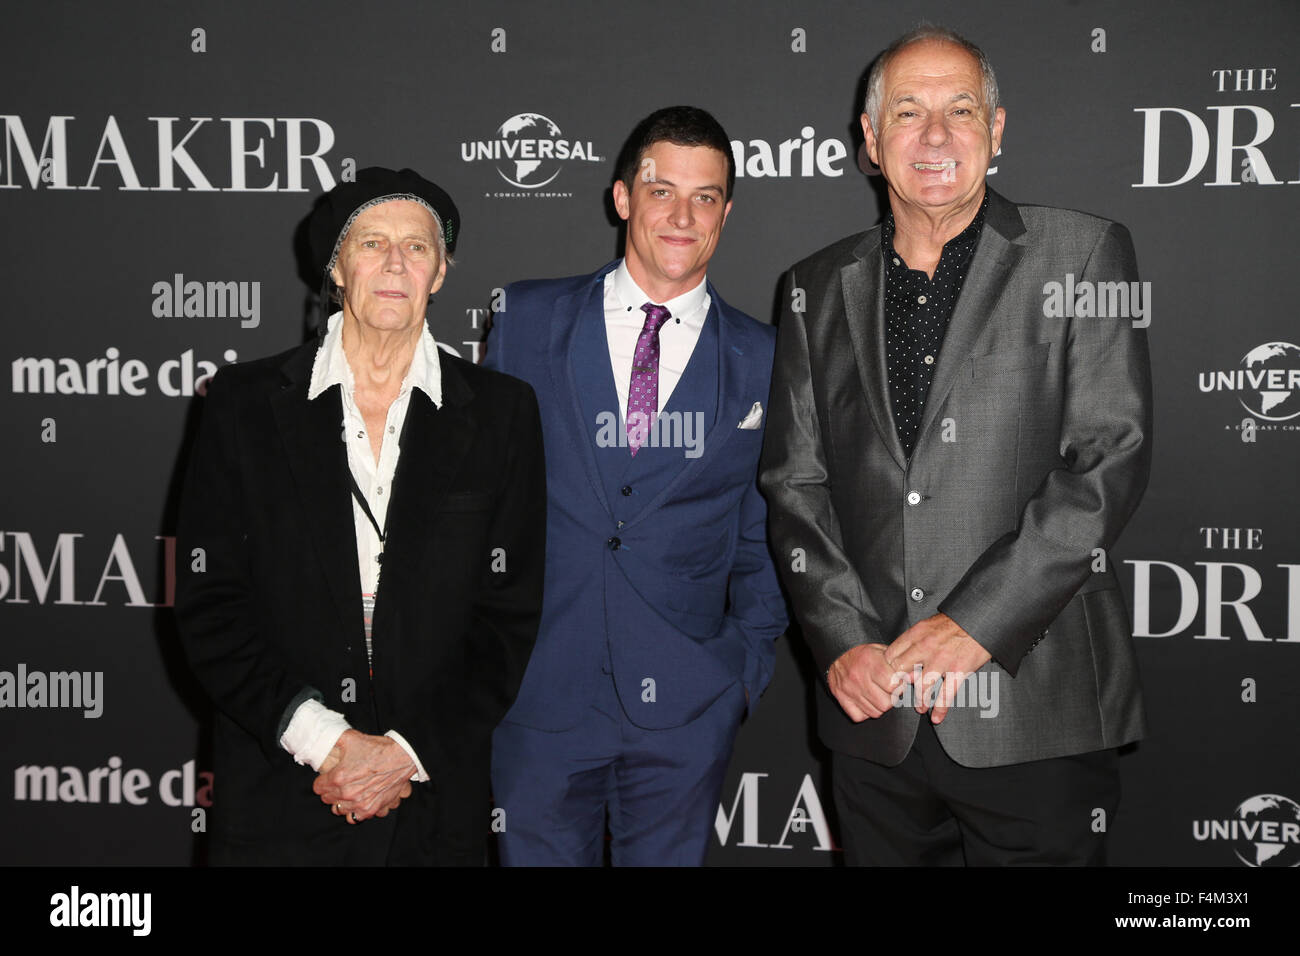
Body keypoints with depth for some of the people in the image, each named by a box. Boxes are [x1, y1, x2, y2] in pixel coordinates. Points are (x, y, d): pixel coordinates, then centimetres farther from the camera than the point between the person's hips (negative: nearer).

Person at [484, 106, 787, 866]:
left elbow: (762, 537, 9)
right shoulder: (527, 321, 4)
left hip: (685, 709, 0)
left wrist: (746, 667, 2)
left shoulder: (764, 361, 4)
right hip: (538, 691, 0)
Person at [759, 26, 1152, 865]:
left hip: (1036, 710, -3)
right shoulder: (820, 288, 11)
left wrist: (974, 622, -14)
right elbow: (795, 482, 8)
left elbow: (1112, 459, -7)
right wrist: (844, 642, -6)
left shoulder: (1083, 254, 1)